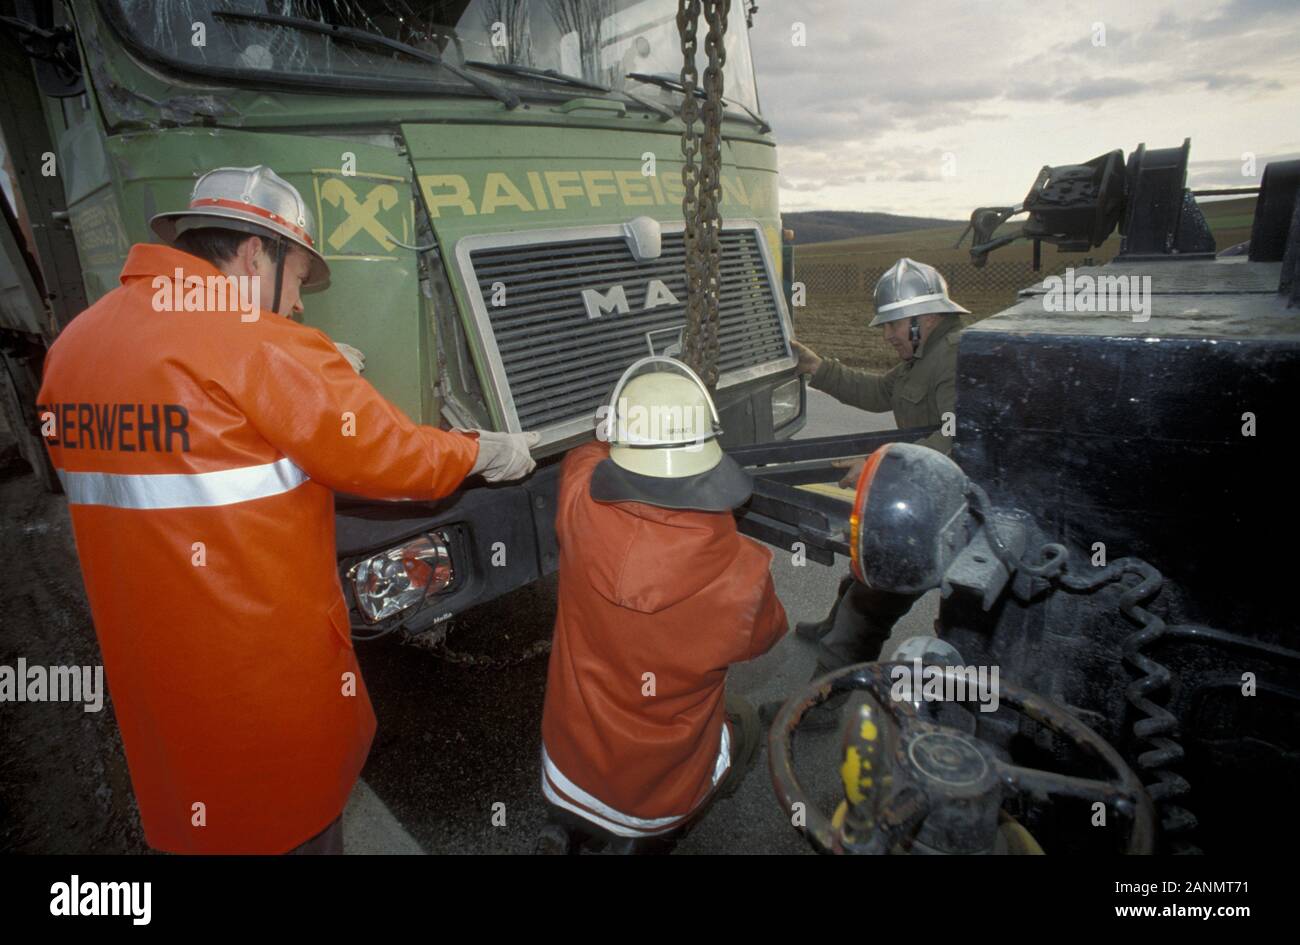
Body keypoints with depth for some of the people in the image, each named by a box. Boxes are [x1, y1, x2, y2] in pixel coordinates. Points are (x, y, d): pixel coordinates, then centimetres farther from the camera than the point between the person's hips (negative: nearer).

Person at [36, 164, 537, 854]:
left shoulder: (71, 344, 5)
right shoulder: (262, 348, -20)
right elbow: (387, 456, -16)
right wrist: (484, 452, 1)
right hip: (269, 676, -7)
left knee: (195, 811, 26)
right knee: (298, 821, 16)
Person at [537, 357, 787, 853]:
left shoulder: (580, 503, -25)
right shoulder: (740, 570, -30)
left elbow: (587, 453, 1)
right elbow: (761, 637, -5)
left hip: (565, 772, 3)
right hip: (660, 799, -2)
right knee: (743, 720, 28)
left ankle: (571, 824, 18)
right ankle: (643, 837, 15)